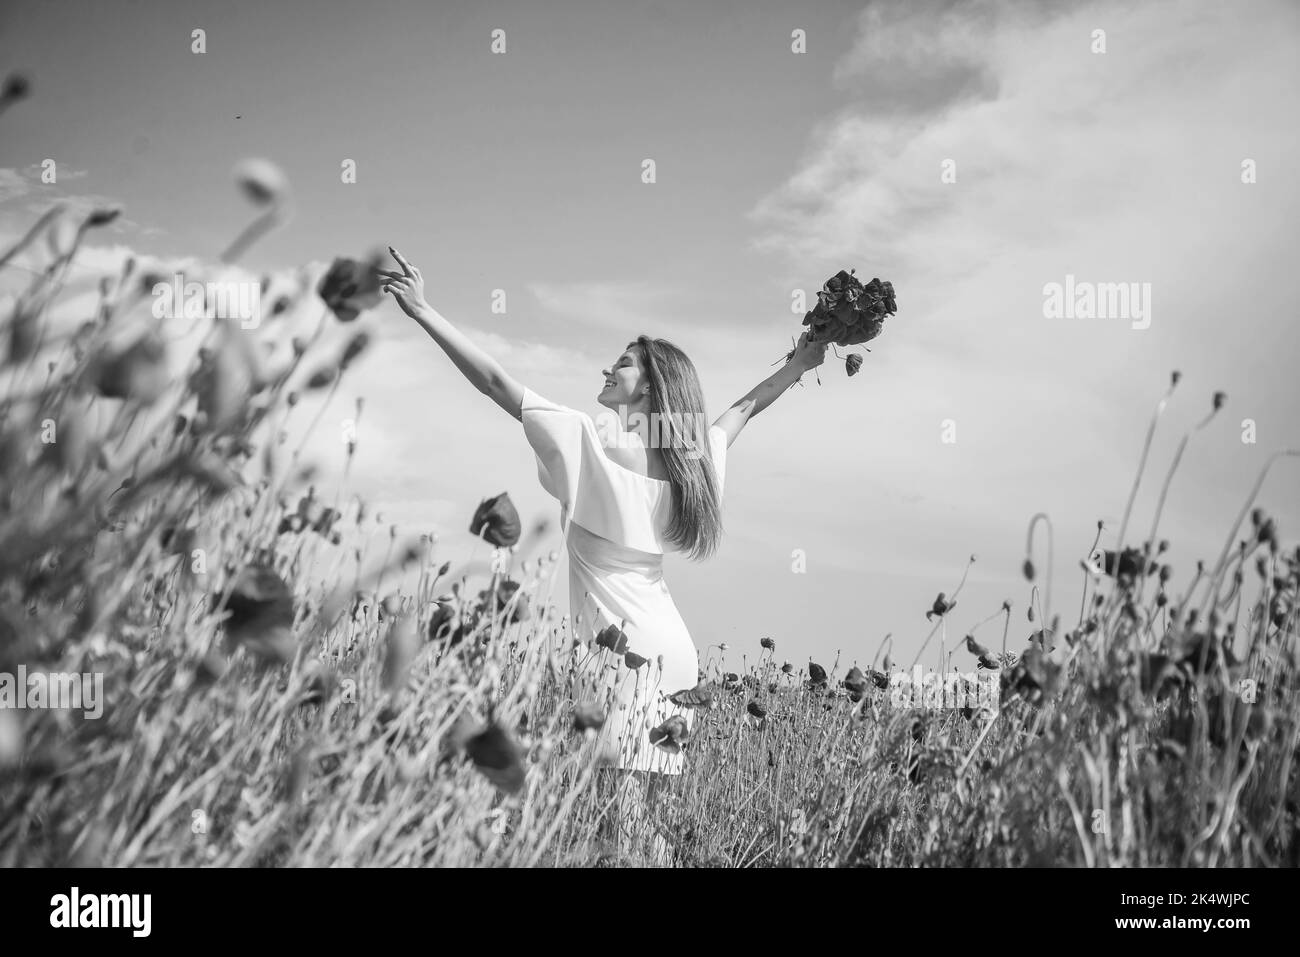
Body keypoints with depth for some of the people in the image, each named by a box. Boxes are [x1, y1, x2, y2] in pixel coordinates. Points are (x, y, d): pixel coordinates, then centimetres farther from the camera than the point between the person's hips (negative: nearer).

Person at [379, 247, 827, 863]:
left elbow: (498, 383, -9)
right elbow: (746, 407, 28)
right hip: (669, 647, 7)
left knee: (622, 805, -7)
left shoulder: (588, 440, -8)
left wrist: (422, 311, -5)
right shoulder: (696, 456, 10)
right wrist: (801, 363, 39)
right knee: (641, 813, 11)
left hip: (623, 646, -7)